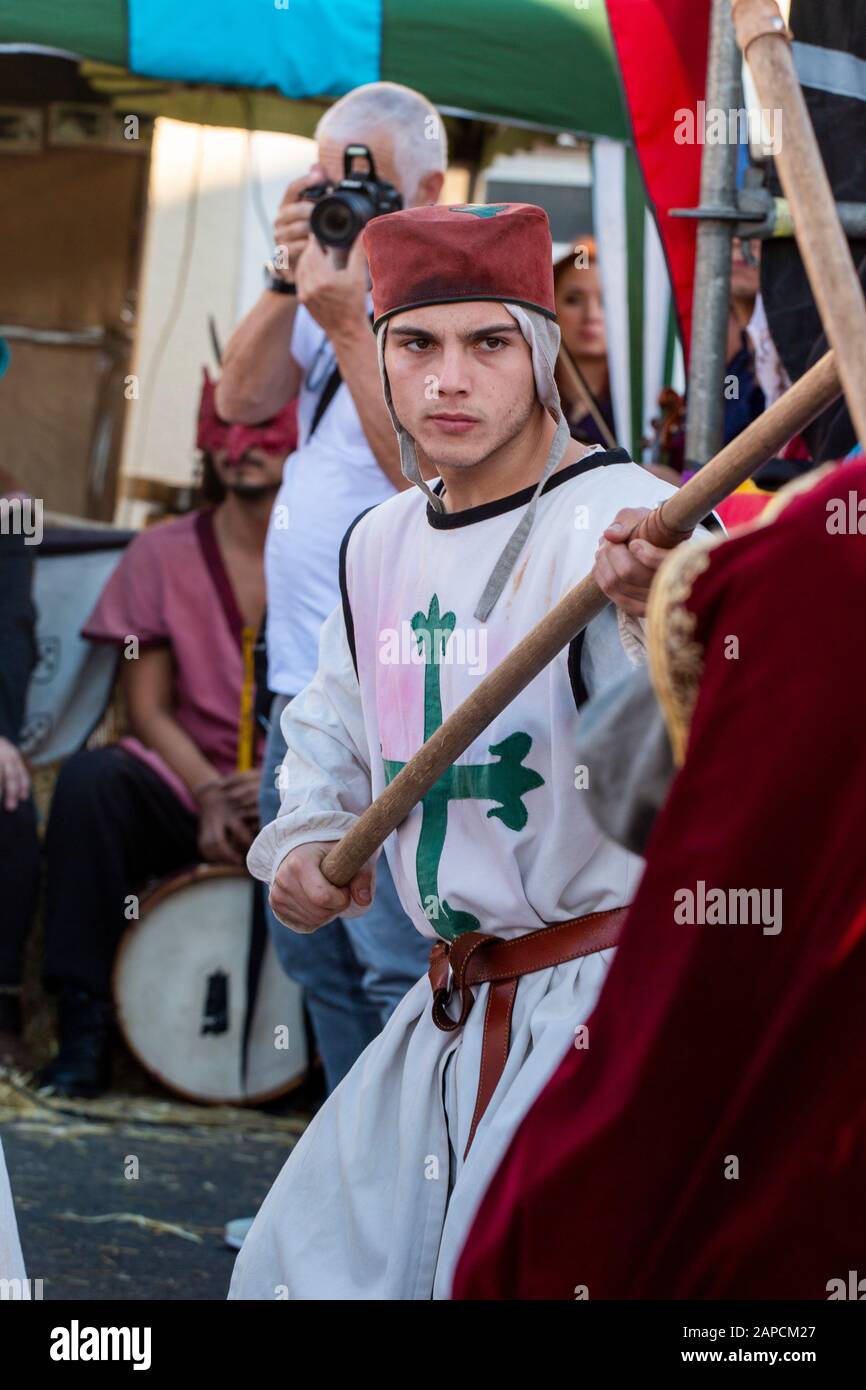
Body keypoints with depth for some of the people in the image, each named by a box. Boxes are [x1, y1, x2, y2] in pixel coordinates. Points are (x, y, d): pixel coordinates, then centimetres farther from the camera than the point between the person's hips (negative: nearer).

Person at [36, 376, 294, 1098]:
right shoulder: (164, 554, 3)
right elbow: (149, 708, 1)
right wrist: (210, 794, -16)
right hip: (190, 782, 1)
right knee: (89, 780, -30)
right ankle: (85, 1031, -28)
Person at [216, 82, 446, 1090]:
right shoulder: (343, 292, 14)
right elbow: (240, 398, 9)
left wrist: (347, 326, -21)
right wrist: (289, 278, -3)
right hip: (304, 677, 9)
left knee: (399, 963, -11)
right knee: (315, 950, 16)